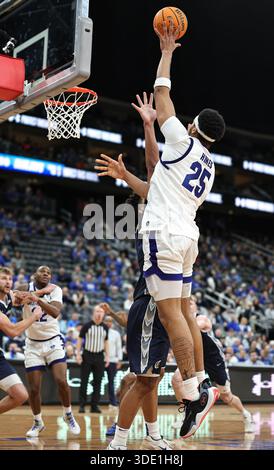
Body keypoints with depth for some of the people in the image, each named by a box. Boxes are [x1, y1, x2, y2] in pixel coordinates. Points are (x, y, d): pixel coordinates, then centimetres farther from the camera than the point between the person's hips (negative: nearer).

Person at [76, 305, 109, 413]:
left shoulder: (105, 327, 7)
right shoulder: (87, 326, -5)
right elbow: (80, 339, -1)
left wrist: (107, 356, 8)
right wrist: (78, 354, -8)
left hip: (99, 356, 3)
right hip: (87, 355, -3)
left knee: (98, 382, 3)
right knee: (84, 381, -2)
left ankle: (94, 406, 9)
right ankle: (82, 405, 4)